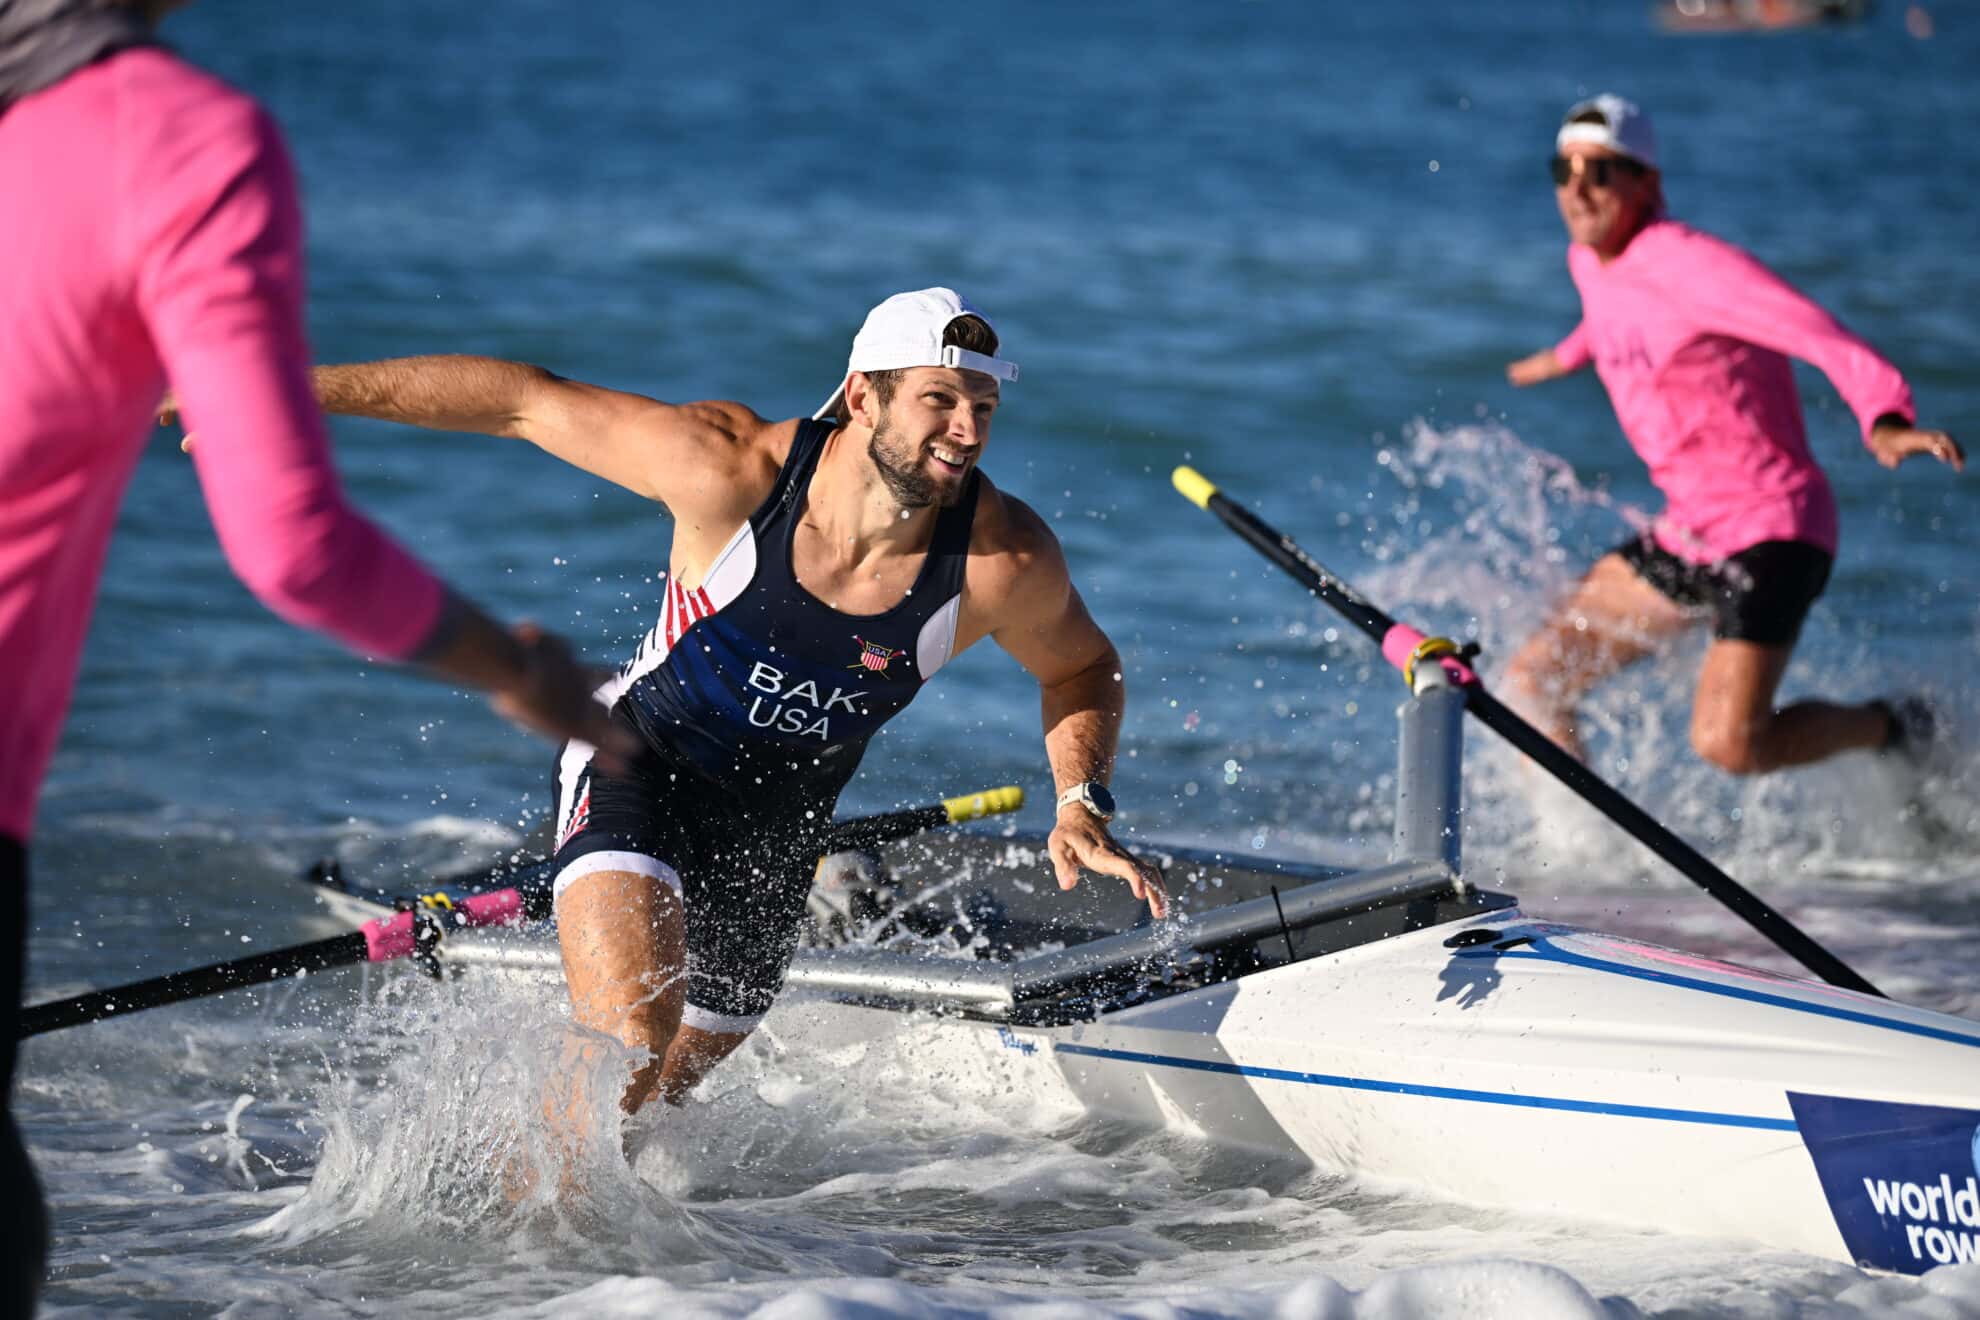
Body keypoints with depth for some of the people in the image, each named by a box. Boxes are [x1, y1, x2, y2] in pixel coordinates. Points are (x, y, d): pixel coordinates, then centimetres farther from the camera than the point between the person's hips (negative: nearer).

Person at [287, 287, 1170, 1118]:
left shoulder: (1005, 563, -24)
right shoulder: (733, 470, -30)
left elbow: (1082, 668, 0)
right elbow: (526, 402, -21)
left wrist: (1083, 806, -16)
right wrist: (318, 387, -20)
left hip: (774, 825, 4)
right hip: (640, 754, -4)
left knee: (668, 1081, 19)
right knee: (629, 1036, -27)